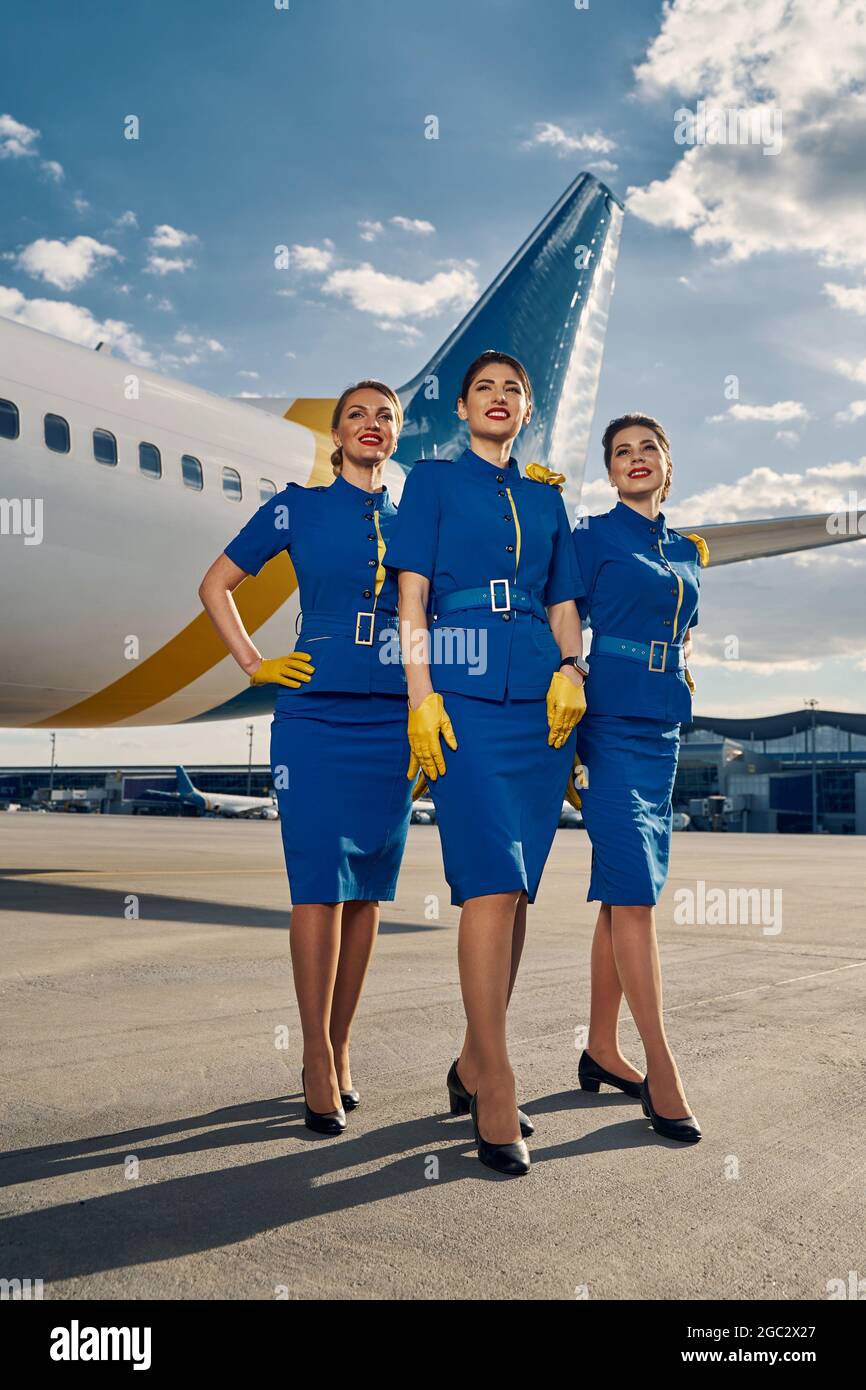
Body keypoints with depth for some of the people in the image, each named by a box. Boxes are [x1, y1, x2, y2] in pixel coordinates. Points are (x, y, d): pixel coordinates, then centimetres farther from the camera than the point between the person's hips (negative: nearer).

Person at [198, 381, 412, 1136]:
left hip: (393, 724, 3)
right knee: (320, 887, -5)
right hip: (316, 718, -3)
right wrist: (254, 663, 1)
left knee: (366, 891, 6)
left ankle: (340, 1051, 18)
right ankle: (319, 1066, 4)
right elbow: (216, 584, 11)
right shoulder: (299, 507, 5)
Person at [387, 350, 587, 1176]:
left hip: (540, 697, 5)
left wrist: (570, 671, 0)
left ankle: (474, 1064, 19)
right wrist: (421, 698, -10)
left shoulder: (546, 497, 21)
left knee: (513, 890, 5)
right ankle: (496, 1097, -6)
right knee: (493, 885, -13)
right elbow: (411, 596, 1)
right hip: (465, 694, -4)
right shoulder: (434, 480, 10)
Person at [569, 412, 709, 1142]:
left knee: (627, 895, 9)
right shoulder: (594, 537, -1)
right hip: (610, 723, -7)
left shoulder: (687, 551, 18)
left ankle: (602, 1050, 19)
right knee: (633, 894, -10)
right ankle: (662, 1070, -5)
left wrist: (679, 676, 11)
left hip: (661, 731, 7)